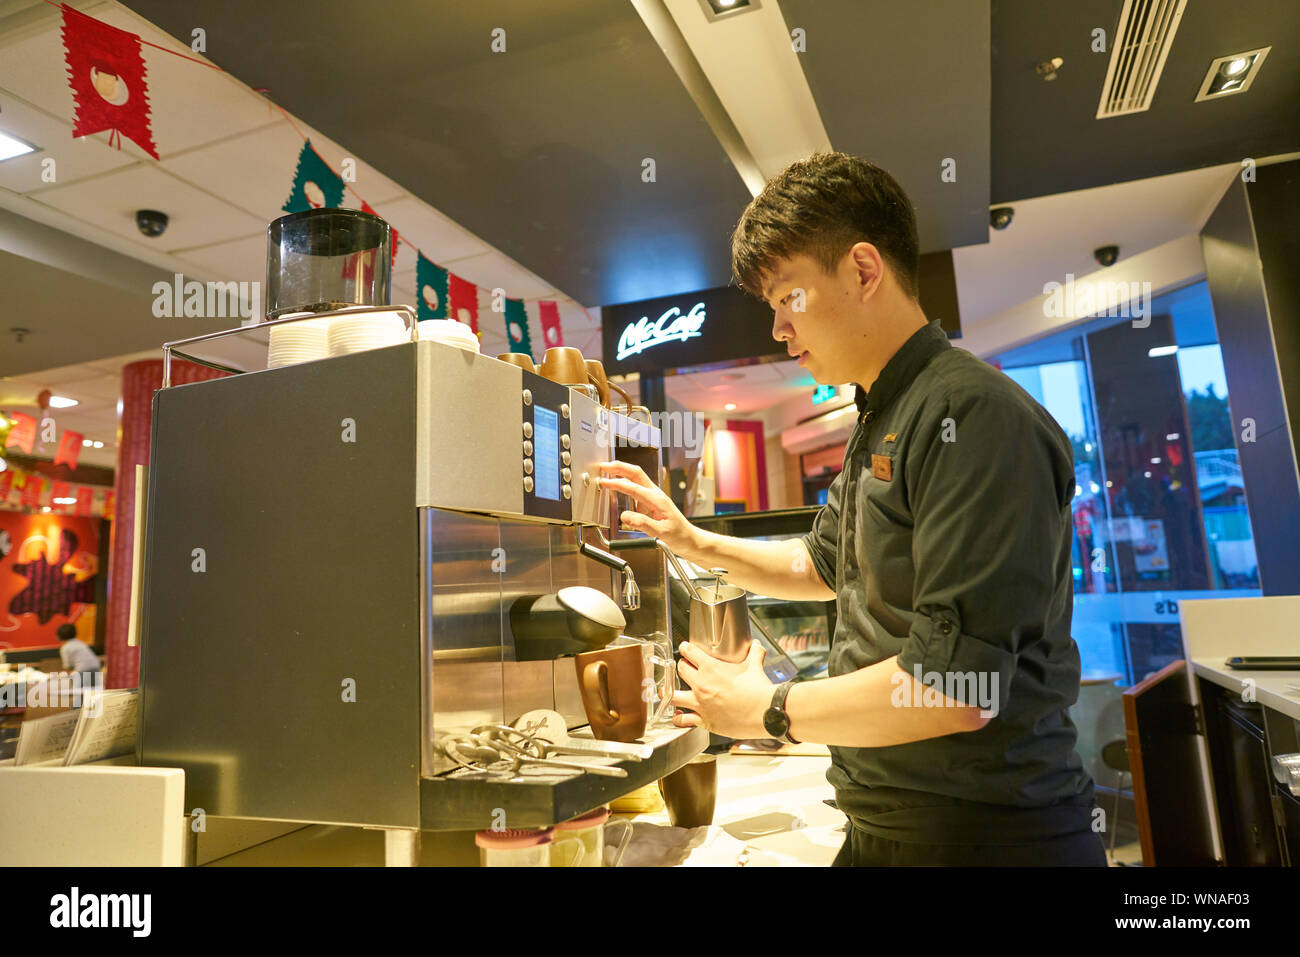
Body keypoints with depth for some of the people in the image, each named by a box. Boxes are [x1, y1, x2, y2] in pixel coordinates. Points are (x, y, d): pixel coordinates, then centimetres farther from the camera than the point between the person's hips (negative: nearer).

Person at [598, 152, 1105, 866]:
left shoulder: (970, 413, -22)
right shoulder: (876, 429, 10)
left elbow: (957, 686, -28)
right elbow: (819, 566, 23)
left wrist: (769, 710, -13)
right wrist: (693, 541, 10)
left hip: (983, 832, -9)